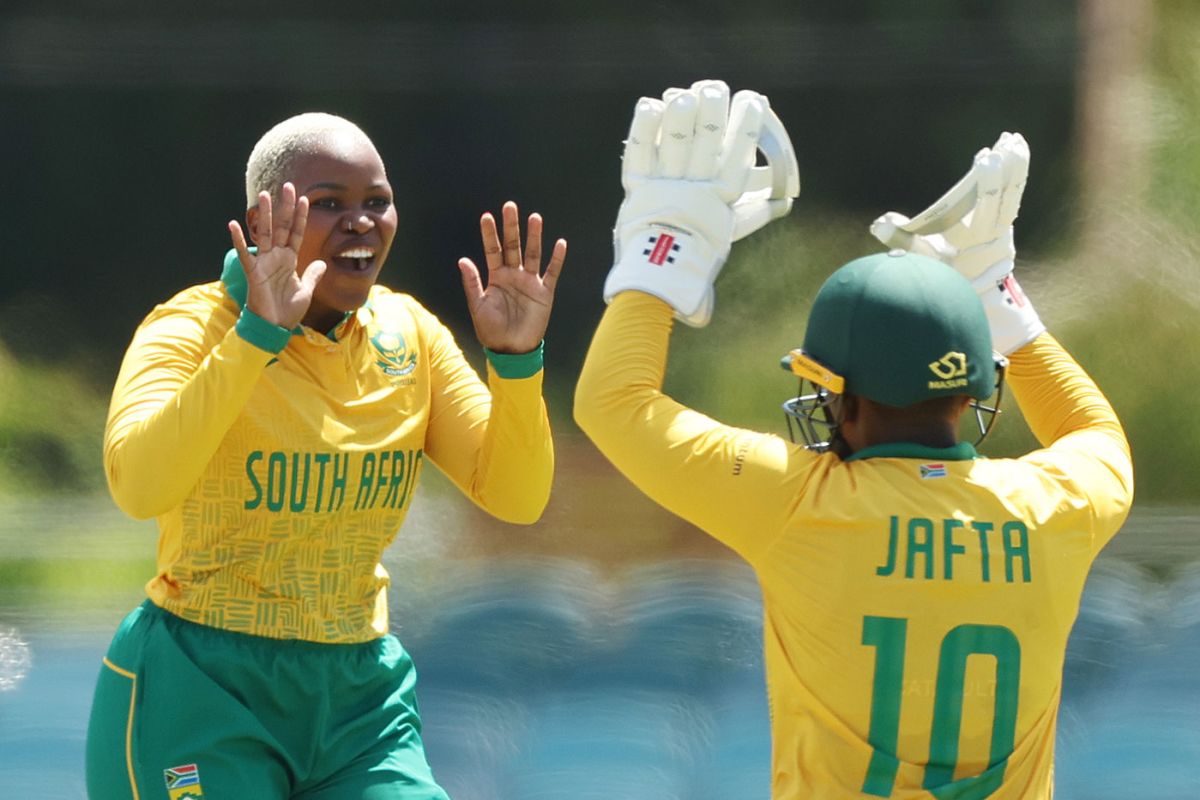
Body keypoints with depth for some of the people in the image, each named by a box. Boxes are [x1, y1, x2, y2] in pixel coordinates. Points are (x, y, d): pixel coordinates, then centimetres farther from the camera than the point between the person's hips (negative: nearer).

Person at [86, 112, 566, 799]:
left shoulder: (407, 332, 4)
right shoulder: (194, 326, -12)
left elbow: (516, 497, -1)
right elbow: (139, 485, -30)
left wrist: (516, 357, -17)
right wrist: (259, 333, -35)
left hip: (360, 694, 5)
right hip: (202, 696, -5)